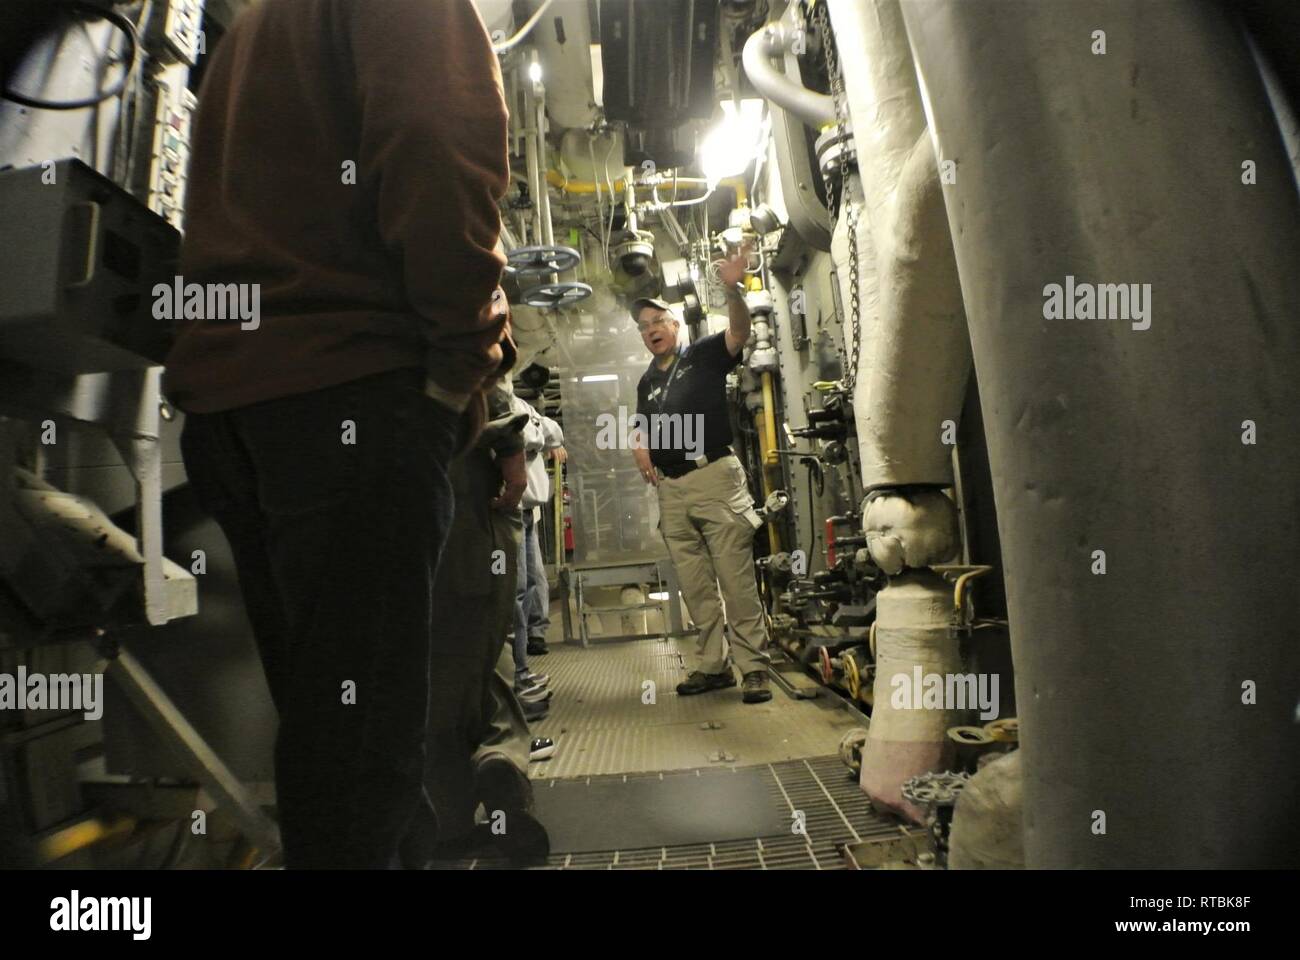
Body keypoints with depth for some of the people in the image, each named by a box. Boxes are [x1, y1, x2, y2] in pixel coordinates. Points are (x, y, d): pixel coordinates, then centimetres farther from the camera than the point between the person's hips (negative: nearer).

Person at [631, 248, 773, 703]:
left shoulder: (704, 355, 3)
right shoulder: (647, 382, 19)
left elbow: (739, 332, -15)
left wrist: (734, 289, -34)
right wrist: (639, 444, 7)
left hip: (715, 477, -6)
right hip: (671, 490, 6)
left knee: (737, 580, -5)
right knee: (695, 588, 9)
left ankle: (754, 666, 2)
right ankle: (712, 665, 18)